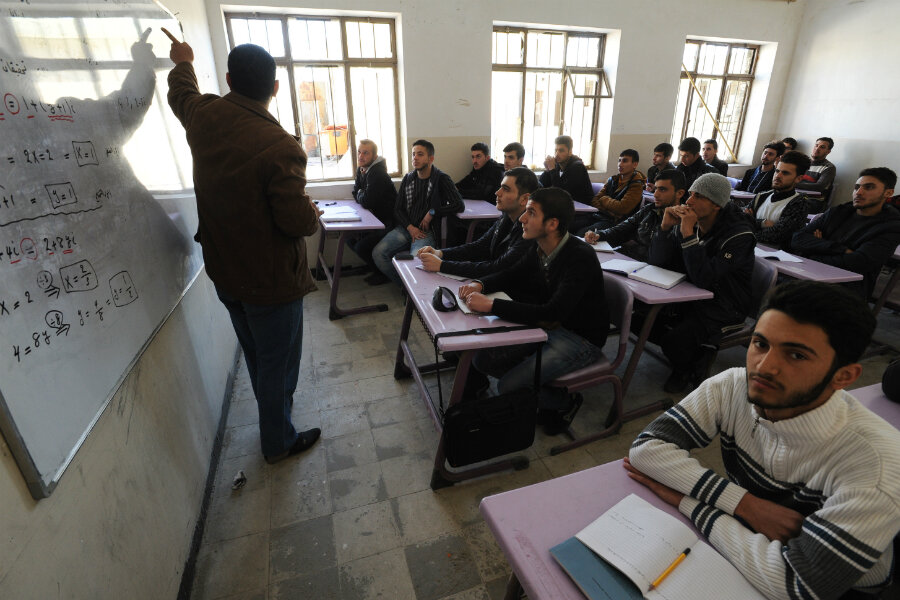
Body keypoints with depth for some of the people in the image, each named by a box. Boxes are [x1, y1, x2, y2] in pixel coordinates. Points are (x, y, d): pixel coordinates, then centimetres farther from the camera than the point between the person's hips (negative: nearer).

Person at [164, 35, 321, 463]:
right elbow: (299, 222, -25)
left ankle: (275, 408, 50)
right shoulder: (280, 147, -26)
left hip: (223, 272, 7)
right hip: (269, 280, -7)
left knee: (256, 355, 25)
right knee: (278, 360, 11)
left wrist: (183, 64, 42)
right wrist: (310, 209, -1)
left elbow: (181, 95, 21)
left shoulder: (204, 117, -4)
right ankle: (278, 442, 30)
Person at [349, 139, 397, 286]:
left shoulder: (377, 174, -22)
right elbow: (355, 193, 13)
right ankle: (376, 269, 19)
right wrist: (363, 195, -9)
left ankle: (384, 274, 7)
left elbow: (366, 202, -27)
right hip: (376, 219, 10)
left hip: (388, 223, -10)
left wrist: (360, 194, -6)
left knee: (362, 247, -17)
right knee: (350, 239, 8)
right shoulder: (362, 169, 8)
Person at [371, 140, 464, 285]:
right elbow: (398, 209, 12)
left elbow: (459, 205, -10)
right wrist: (410, 227, -6)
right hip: (406, 228, 5)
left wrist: (432, 212, -12)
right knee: (378, 253, -17)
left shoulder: (441, 179, -1)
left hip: (427, 231, -5)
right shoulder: (408, 178, 13)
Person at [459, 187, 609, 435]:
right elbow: (511, 275, 12)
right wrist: (480, 284, -10)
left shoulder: (580, 258, -28)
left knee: (507, 387, -17)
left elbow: (552, 313, -36)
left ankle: (564, 403, 11)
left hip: (581, 339, -7)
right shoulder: (539, 248, -4)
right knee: (482, 360, -3)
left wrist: (491, 305, -37)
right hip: (550, 326, 8)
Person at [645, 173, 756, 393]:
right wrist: (665, 226, -18)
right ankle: (691, 350, 6)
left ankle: (689, 367, 8)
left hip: (722, 310, -6)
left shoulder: (739, 236, -19)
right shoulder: (687, 222, -3)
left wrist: (689, 234, -32)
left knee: (673, 341, -29)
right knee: (638, 317, -13)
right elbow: (656, 262, -4)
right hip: (688, 297, 6)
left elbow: (703, 279, -31)